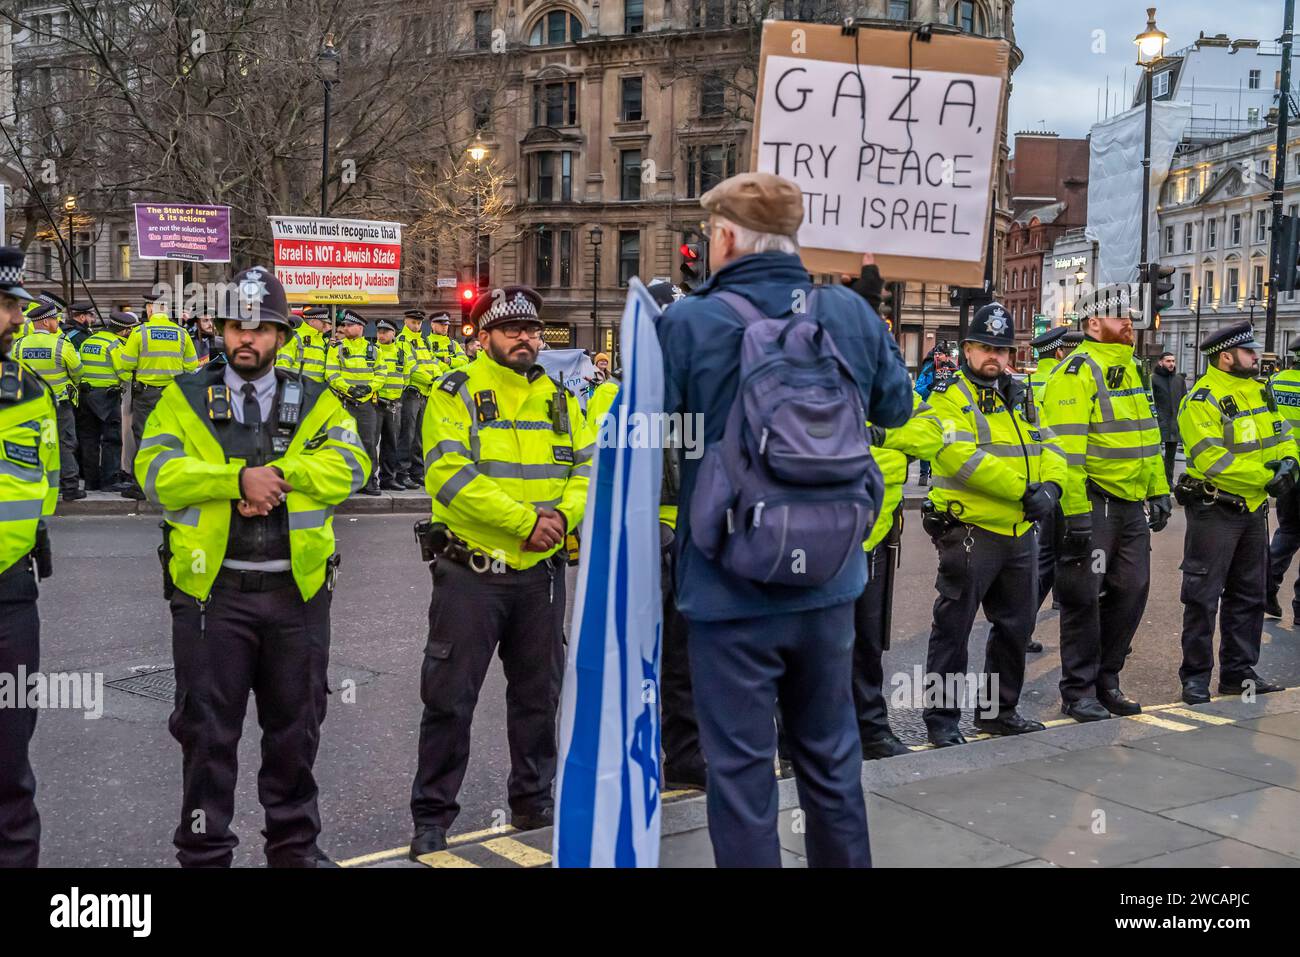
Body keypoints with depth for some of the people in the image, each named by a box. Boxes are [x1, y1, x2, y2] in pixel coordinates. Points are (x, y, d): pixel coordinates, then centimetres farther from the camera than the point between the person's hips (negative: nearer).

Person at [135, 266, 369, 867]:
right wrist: (239, 478, -21)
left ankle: (295, 844, 30)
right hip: (210, 590, -1)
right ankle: (204, 853, 21)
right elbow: (156, 471, -10)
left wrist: (278, 473, -20)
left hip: (297, 590, 2)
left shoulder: (316, 402, 7)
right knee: (208, 731, 7)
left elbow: (349, 467, -8)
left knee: (295, 727, 14)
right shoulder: (185, 398, 5)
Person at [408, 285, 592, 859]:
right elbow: (448, 474, -18)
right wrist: (524, 520, -21)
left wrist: (564, 514, -14)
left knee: (538, 693, 15)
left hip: (541, 573, 5)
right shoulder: (456, 393, -6)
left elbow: (588, 469, 7)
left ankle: (533, 801, 31)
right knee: (450, 697, 2)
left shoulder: (560, 400, 11)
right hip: (470, 571, -5)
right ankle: (432, 816, 15)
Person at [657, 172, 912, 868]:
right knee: (831, 756, 19)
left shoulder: (687, 323, -14)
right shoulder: (852, 313, -2)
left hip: (730, 587, -4)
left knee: (741, 766, 7)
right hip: (828, 581, 4)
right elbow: (896, 407, 13)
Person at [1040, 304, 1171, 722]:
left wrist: (1158, 492, 19)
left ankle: (1106, 681, 24)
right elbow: (1065, 448, -20)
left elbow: (1146, 435, 23)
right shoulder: (1076, 373, -13)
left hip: (1131, 503, 9)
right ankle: (1078, 692, 9)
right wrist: (1074, 511, -24)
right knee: (1083, 598, -2)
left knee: (1131, 590, 11)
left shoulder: (1128, 369, 16)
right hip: (1092, 503, -9)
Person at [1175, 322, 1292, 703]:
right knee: (1203, 597, -2)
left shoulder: (1258, 391, 10)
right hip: (1214, 511, -8)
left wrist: (1288, 461, -8)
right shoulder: (1201, 401, -16)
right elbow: (1213, 459, -24)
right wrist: (1267, 477, -21)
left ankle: (1238, 672, 25)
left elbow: (1280, 433, 15)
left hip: (1253, 509, 8)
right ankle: (1195, 676, 8)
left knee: (1249, 595, 14)